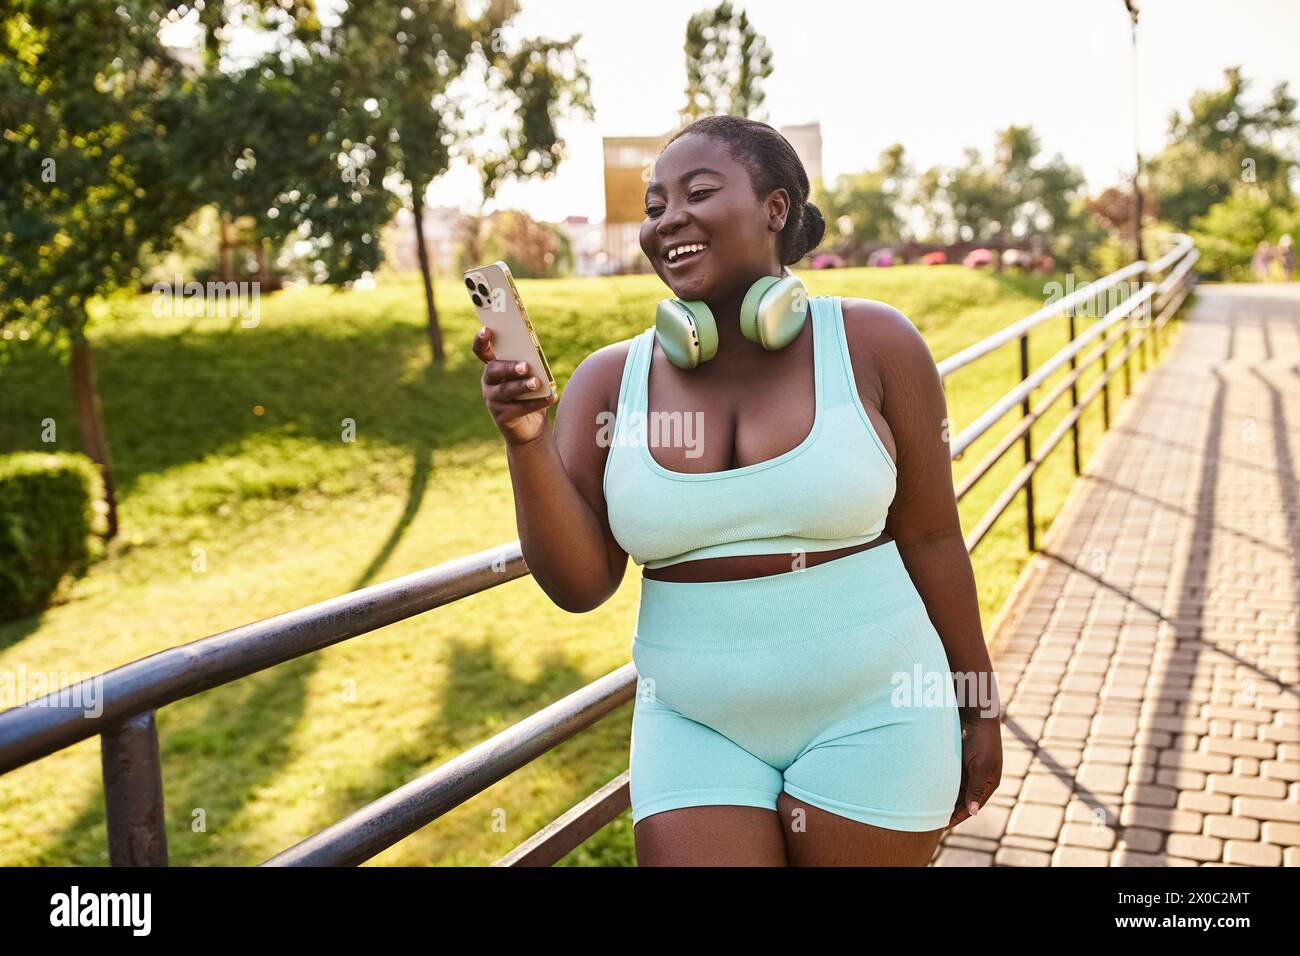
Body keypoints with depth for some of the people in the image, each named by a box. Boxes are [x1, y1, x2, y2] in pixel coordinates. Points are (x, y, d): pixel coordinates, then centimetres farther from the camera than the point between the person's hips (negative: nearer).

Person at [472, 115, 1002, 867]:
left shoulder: (870, 343, -6)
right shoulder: (611, 378, -2)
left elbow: (931, 536, -1)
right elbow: (581, 585, -5)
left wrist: (980, 709, 4)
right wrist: (528, 436, -18)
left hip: (868, 720, -1)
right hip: (697, 734, 2)